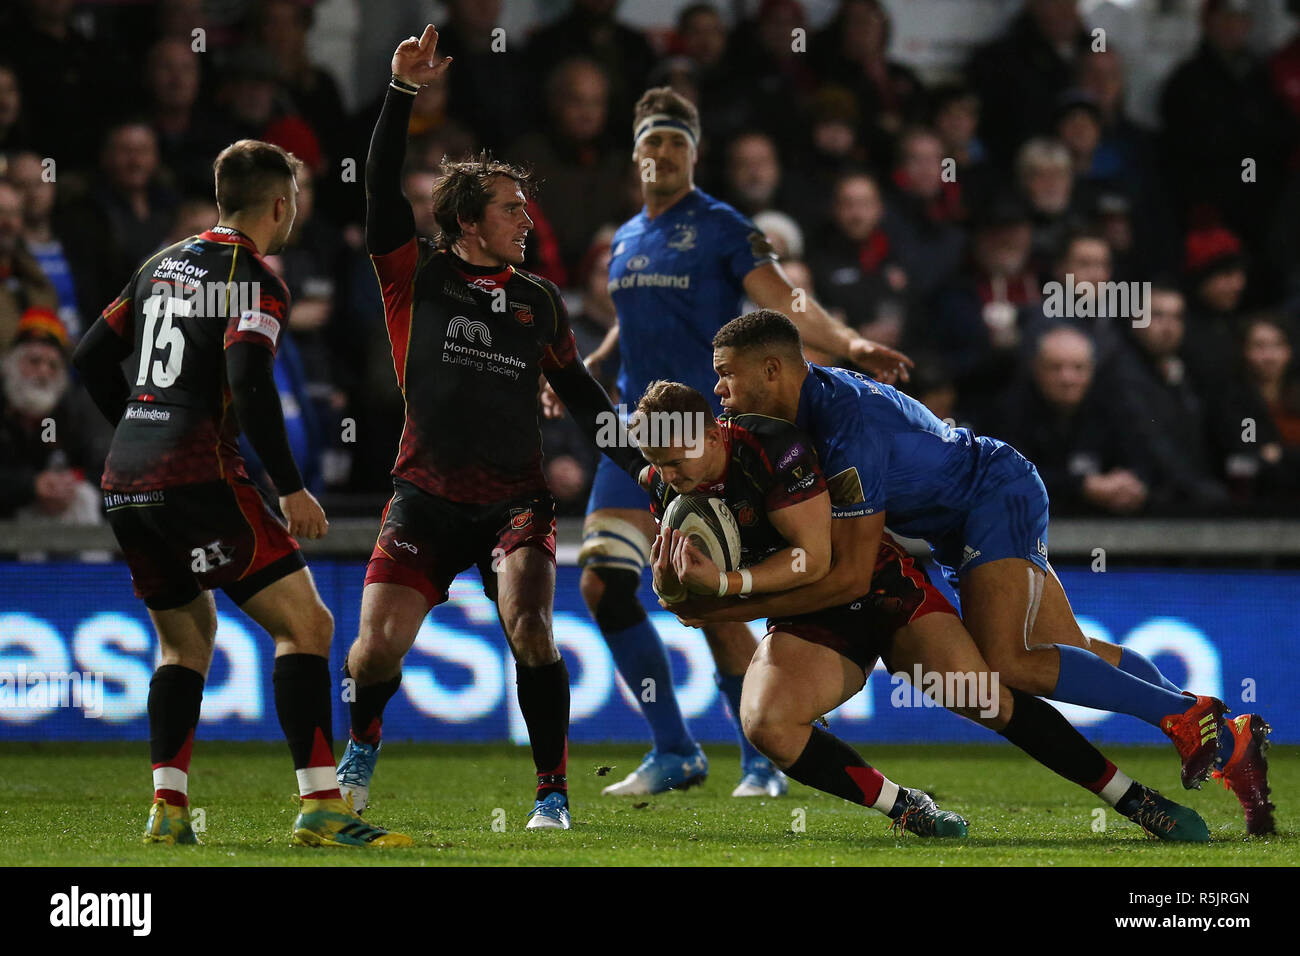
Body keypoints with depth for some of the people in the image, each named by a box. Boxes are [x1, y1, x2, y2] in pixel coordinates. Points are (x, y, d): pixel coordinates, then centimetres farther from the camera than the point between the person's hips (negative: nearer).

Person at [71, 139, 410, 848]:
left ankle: (167, 808, 10)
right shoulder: (254, 281, -6)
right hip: (196, 479, -8)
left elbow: (92, 357, 22)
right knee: (305, 624, -5)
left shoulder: (164, 264, 17)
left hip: (124, 481, 8)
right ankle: (319, 808, -14)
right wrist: (291, 489, -15)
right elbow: (249, 385, -20)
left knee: (187, 637, 21)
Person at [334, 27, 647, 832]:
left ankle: (554, 792, -10)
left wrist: (642, 465, 18)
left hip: (516, 498, 1)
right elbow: (383, 188, -7)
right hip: (427, 493, -1)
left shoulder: (538, 300, 13)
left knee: (530, 630, -20)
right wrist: (404, 94, -15)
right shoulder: (418, 275, 4)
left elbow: (579, 390, 23)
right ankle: (362, 745, 24)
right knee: (380, 643, -9)